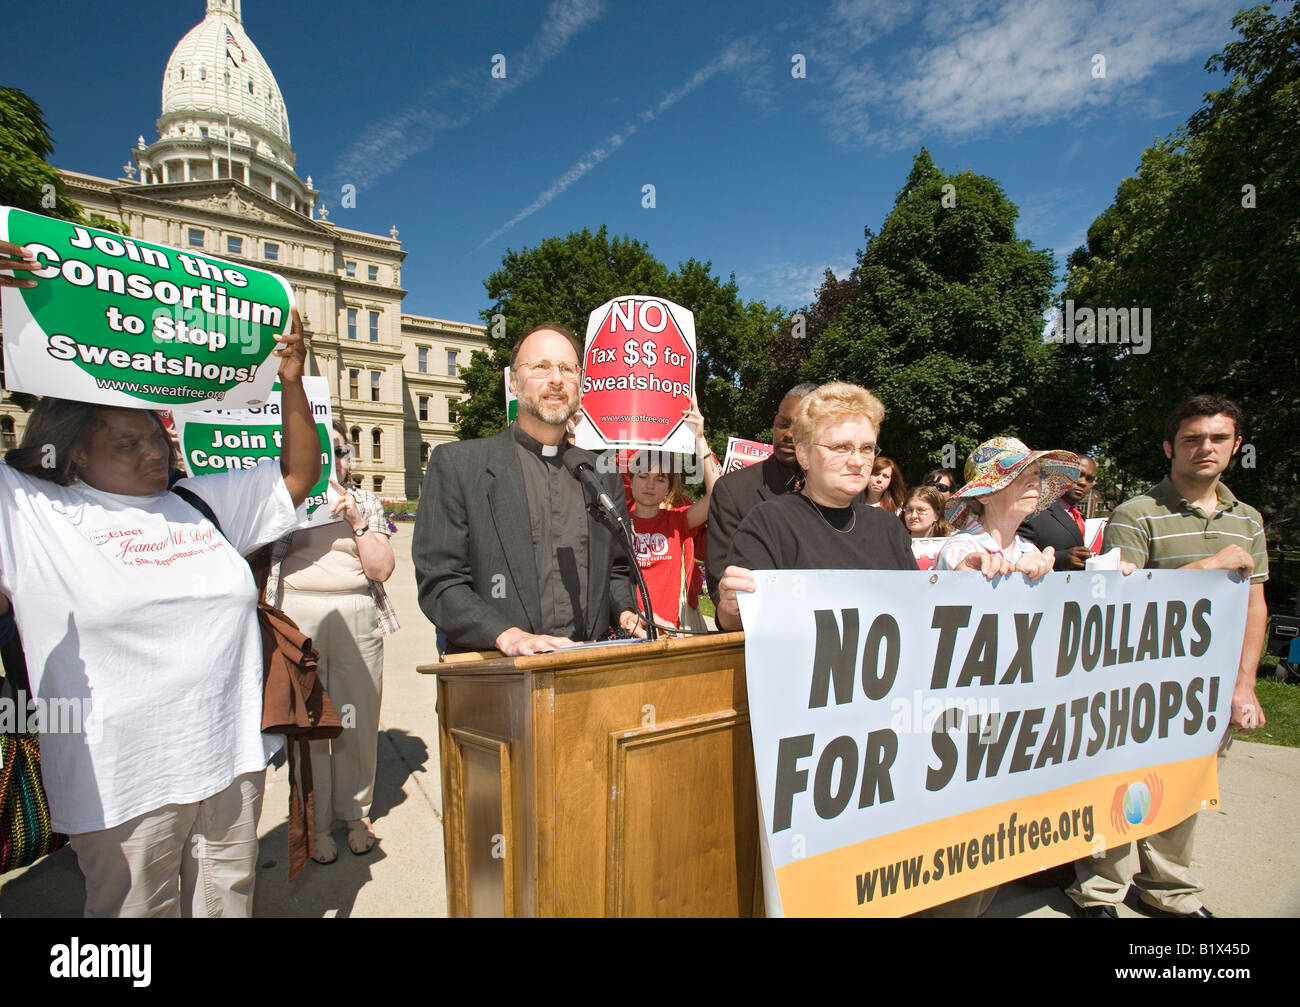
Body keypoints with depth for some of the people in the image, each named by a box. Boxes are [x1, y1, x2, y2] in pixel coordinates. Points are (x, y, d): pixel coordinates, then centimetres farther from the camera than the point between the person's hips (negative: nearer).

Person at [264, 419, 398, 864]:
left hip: (357, 620, 1)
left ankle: (354, 813, 22)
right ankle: (315, 823, 16)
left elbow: (381, 568, 2)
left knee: (358, 719, 4)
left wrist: (356, 520, -7)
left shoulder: (365, 502, 12)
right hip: (297, 618, -1)